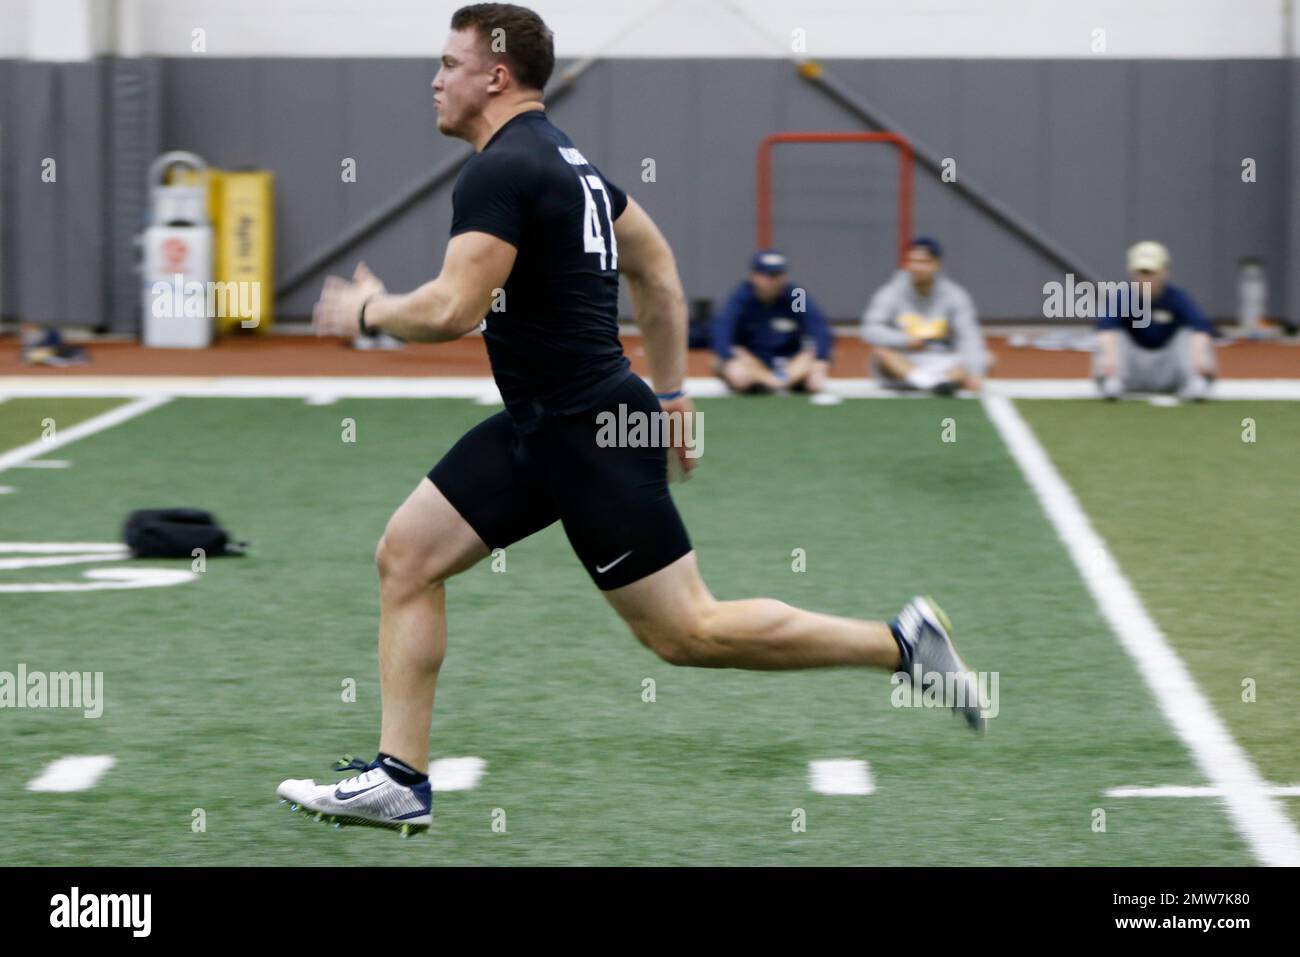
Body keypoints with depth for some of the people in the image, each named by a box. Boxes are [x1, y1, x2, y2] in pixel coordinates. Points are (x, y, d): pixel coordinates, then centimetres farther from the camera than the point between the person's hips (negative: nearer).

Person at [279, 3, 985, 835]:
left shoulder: (500, 171, -18)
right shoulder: (566, 159, 14)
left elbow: (452, 310, -25)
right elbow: (658, 270, 22)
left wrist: (366, 311, -6)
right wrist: (671, 393, 25)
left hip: (589, 436, -10)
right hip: (539, 425, 10)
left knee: (686, 632, -4)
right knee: (406, 555, 6)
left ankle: (903, 644, 5)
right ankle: (399, 781, 7)